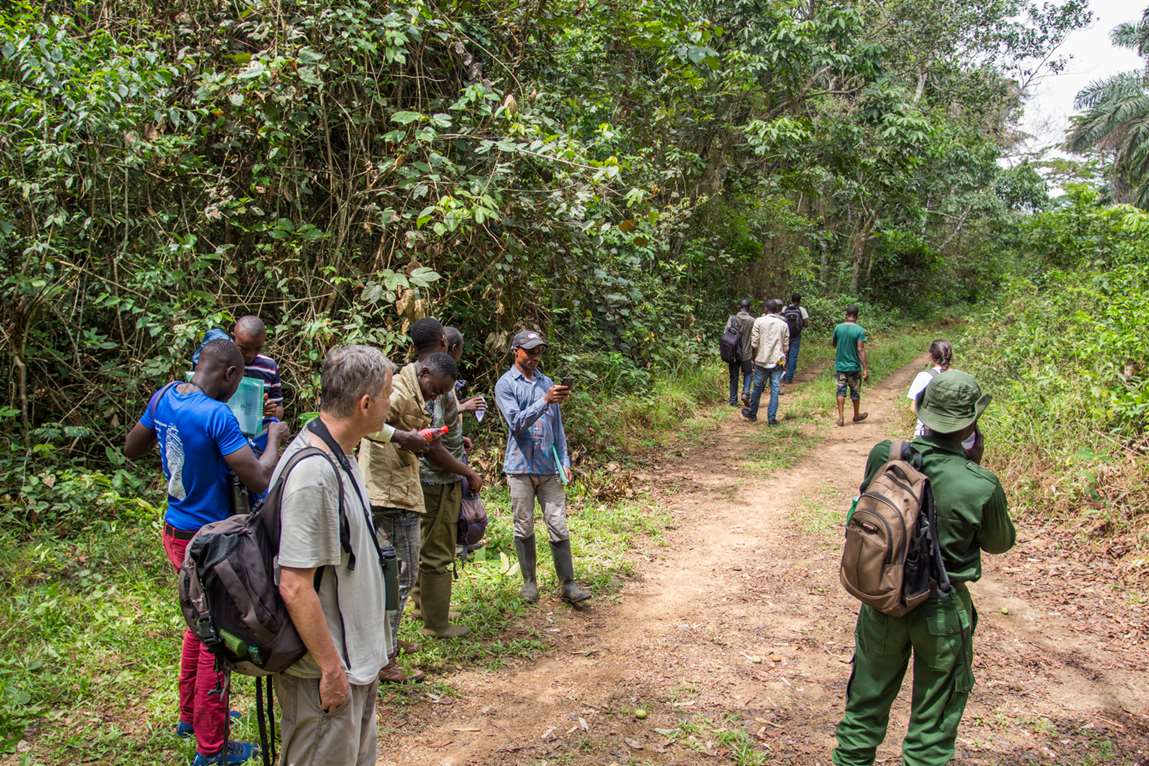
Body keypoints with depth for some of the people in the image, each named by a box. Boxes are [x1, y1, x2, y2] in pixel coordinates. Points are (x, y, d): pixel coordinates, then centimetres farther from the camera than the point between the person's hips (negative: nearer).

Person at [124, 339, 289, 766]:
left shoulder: (164, 397, -1)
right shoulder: (218, 416, -25)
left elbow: (131, 449, 14)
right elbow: (259, 480, -26)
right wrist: (274, 440, -9)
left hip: (175, 533, 8)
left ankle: (190, 714, 43)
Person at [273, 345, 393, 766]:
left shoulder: (337, 456, 5)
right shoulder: (313, 473, -27)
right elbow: (294, 587, -26)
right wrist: (331, 668, -19)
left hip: (355, 655, 9)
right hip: (325, 670, -9)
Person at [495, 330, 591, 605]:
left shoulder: (547, 383, 12)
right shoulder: (505, 385, -3)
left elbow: (557, 427, 15)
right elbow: (516, 422, -16)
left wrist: (564, 462, 9)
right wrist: (545, 401, -26)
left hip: (549, 468, 3)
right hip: (520, 466, -3)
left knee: (558, 526, 0)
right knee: (524, 527, 6)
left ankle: (568, 585, 3)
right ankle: (529, 581, 19)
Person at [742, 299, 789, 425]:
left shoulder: (759, 321, -5)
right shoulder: (783, 324, 2)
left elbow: (754, 343, -7)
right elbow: (786, 346, 3)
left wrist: (754, 356, 9)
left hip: (761, 361, -1)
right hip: (777, 362, 1)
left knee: (757, 388, 13)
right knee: (775, 390, 5)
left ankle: (752, 414, 28)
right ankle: (772, 418, 5)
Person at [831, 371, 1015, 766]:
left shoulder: (884, 457, -15)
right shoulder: (981, 487, -24)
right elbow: (1001, 543, -4)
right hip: (942, 610, -3)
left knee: (866, 703, 22)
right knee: (933, 720, 17)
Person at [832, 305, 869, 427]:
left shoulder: (838, 327, -4)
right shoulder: (860, 330, -14)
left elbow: (833, 344, 10)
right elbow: (861, 350, -17)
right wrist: (865, 369, -14)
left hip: (840, 365, 2)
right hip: (854, 367, -2)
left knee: (841, 391, 6)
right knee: (855, 392, 14)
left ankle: (841, 418, 2)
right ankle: (856, 416, 29)